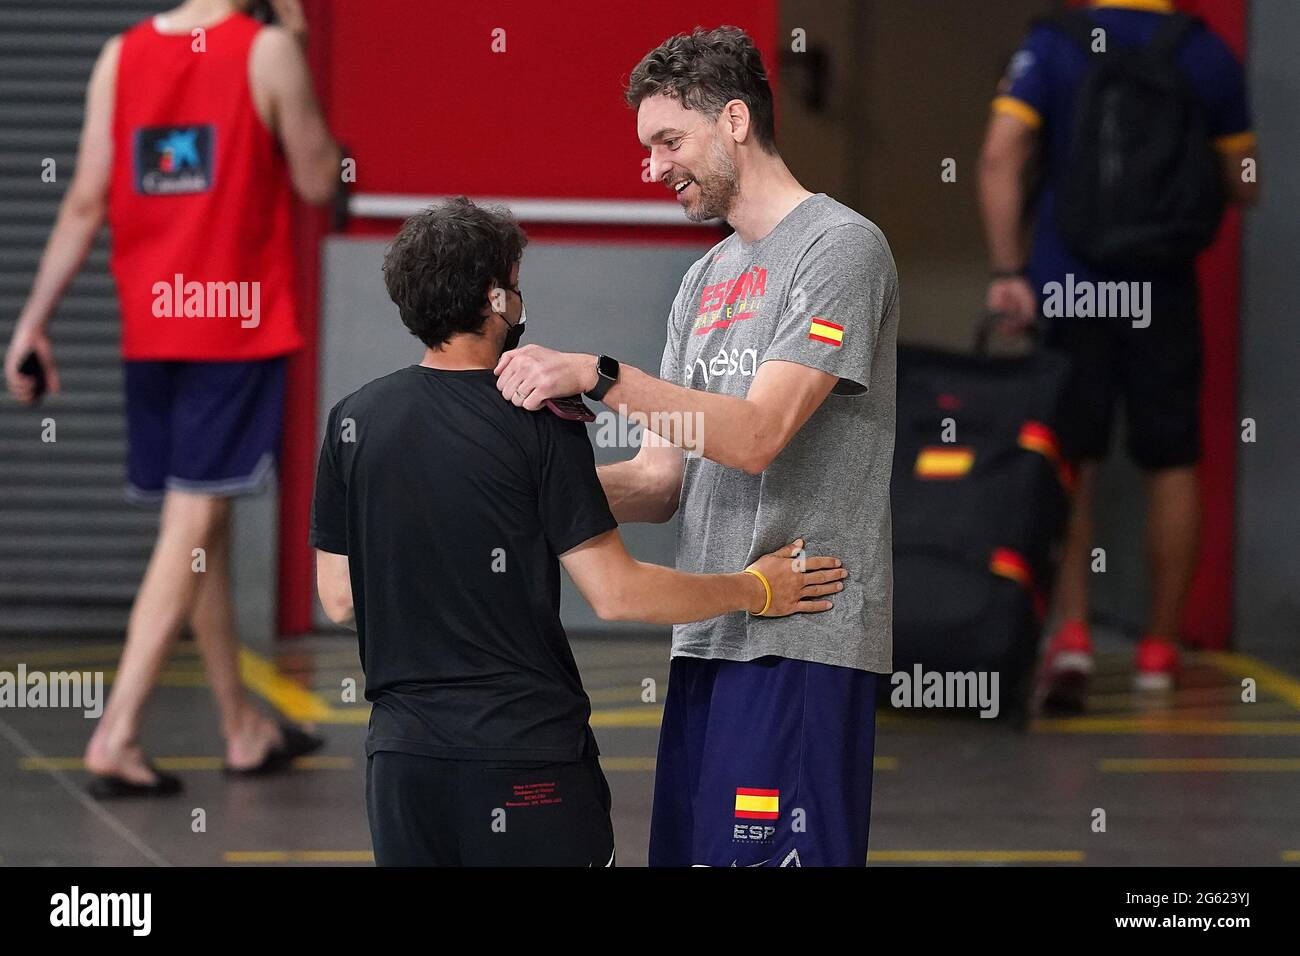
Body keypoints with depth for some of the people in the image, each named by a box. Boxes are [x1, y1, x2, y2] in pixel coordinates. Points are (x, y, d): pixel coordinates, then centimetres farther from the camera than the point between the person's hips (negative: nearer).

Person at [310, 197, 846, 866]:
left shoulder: (353, 421, 3)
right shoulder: (539, 427, -9)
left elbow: (339, 600, 8)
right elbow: (616, 594, -11)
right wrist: (755, 590, 1)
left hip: (402, 754, 4)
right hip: (525, 752, -4)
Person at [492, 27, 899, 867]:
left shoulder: (841, 247, -6)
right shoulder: (707, 278, 20)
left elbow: (757, 436, -17)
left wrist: (597, 375, -22)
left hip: (801, 641, -8)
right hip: (707, 638, 8)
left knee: (771, 856, -13)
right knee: (687, 850, 7)